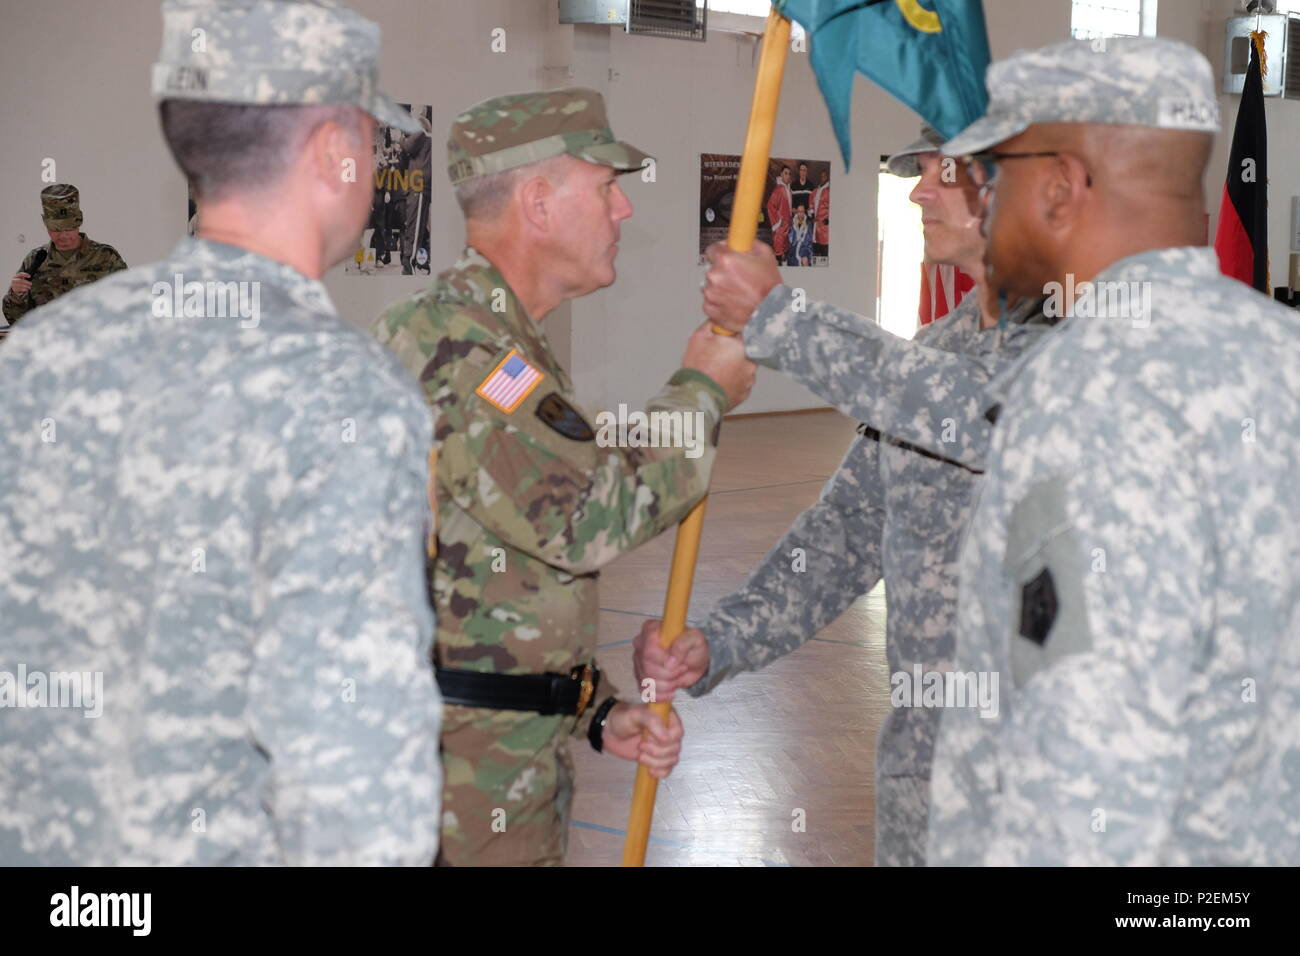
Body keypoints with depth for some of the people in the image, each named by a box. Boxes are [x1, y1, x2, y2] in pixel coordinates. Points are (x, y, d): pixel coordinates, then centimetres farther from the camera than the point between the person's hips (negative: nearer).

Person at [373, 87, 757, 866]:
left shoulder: (507, 343, 16)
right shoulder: (445, 342, -18)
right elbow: (585, 519, -25)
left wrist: (597, 709, 11)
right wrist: (702, 394, -11)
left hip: (521, 748, 10)